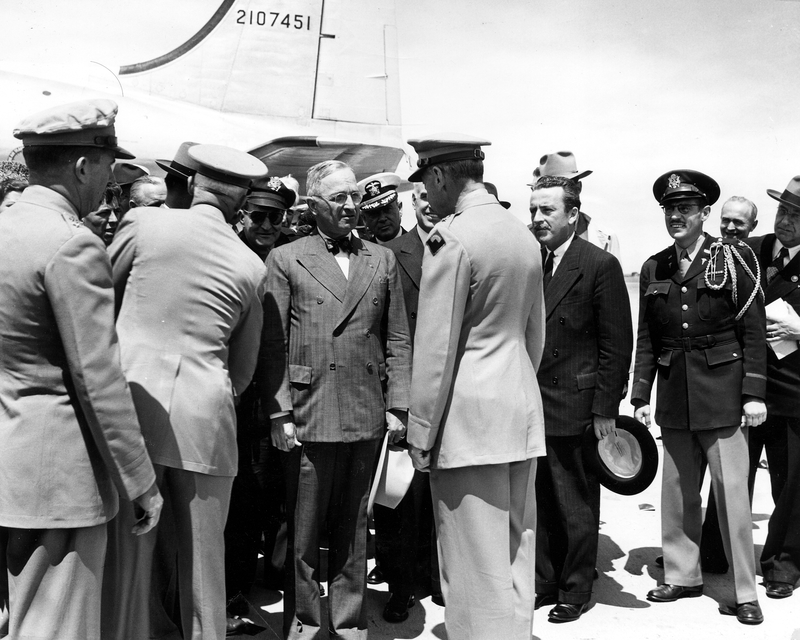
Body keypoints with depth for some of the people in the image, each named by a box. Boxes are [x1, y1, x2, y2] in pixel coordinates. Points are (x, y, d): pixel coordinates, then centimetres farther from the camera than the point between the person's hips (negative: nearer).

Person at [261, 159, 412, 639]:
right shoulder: (285, 260, 3)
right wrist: (280, 412, -8)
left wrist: (397, 405, 3)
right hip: (311, 415, -2)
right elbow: (273, 344, -2)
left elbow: (398, 340, 10)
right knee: (304, 531, 6)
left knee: (353, 529, 13)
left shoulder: (383, 260, 12)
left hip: (368, 418, 3)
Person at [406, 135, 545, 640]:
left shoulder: (452, 239, -13)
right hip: (523, 411, 8)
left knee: (477, 565, -1)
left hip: (469, 417, -8)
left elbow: (436, 348, -14)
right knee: (515, 554, 16)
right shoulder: (524, 235, 12)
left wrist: (421, 432, -8)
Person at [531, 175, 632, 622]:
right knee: (540, 506, 15)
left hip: (574, 409, -5)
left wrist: (605, 410, -11)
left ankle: (575, 591, 23)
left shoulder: (600, 265, -7)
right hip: (529, 409, 5)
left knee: (576, 509, 8)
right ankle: (544, 583, 29)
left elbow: (617, 345, -8)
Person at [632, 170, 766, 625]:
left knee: (732, 492, -2)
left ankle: (746, 591, 10)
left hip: (722, 393, -4)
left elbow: (753, 330, -4)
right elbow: (646, 339, 11)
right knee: (677, 491, 11)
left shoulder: (733, 258, -2)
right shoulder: (654, 268, 9)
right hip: (674, 395, 4)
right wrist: (641, 395, 7)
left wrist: (754, 393, -9)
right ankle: (683, 575, 26)